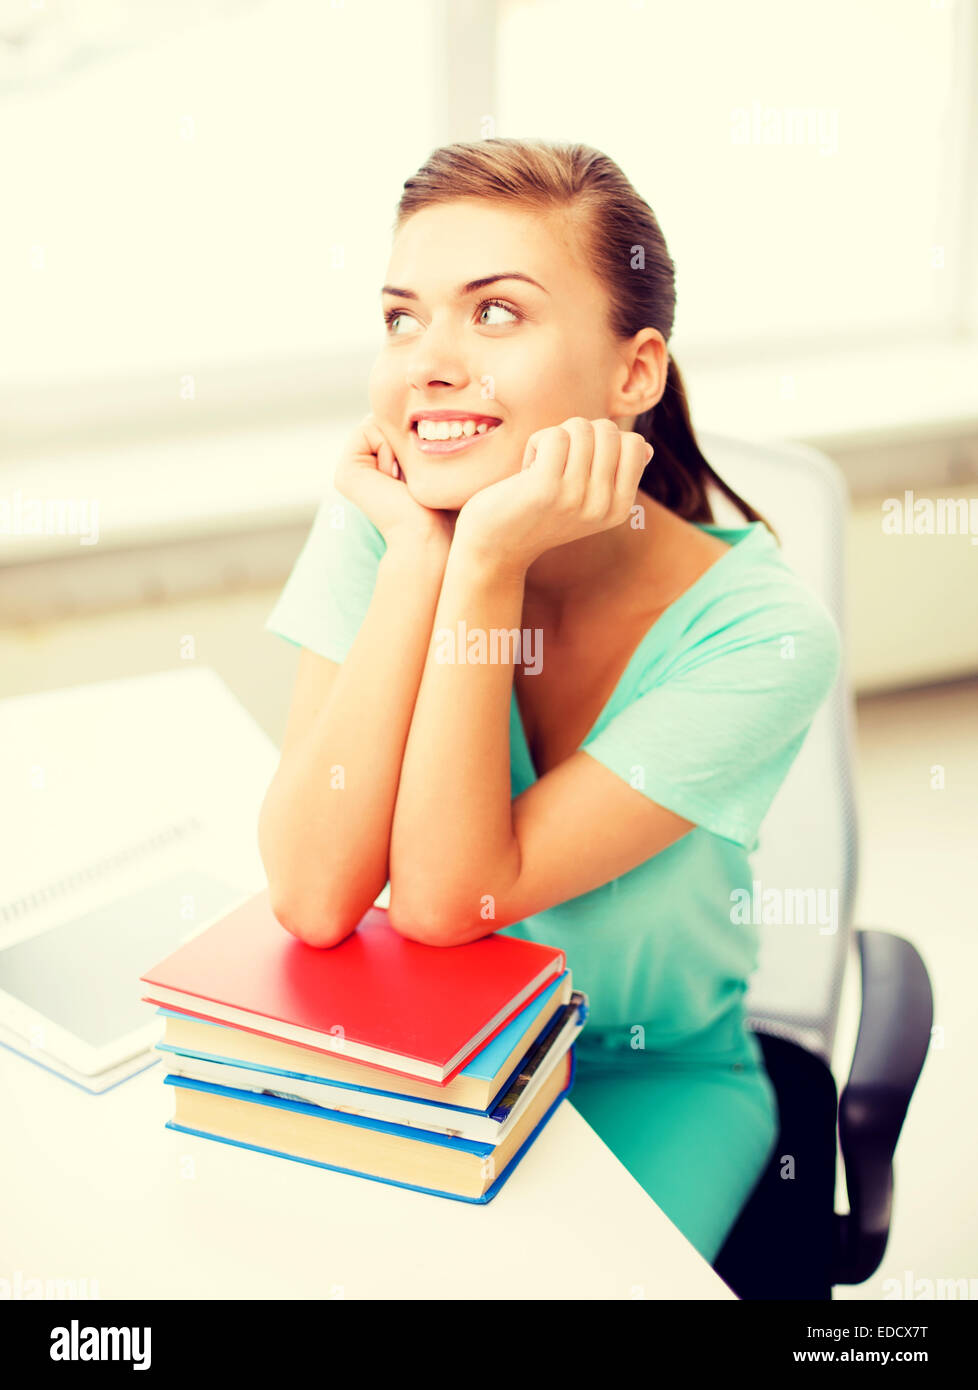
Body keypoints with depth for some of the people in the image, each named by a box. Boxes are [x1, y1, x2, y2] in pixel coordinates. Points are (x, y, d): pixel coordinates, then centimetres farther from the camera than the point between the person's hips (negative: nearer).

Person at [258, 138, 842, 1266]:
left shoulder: (759, 632, -24)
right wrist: (419, 551, -28)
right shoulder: (376, 522, -16)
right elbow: (314, 900, -25)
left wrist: (489, 560, -33)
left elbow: (445, 898, -27)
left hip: (655, 1080, -2)